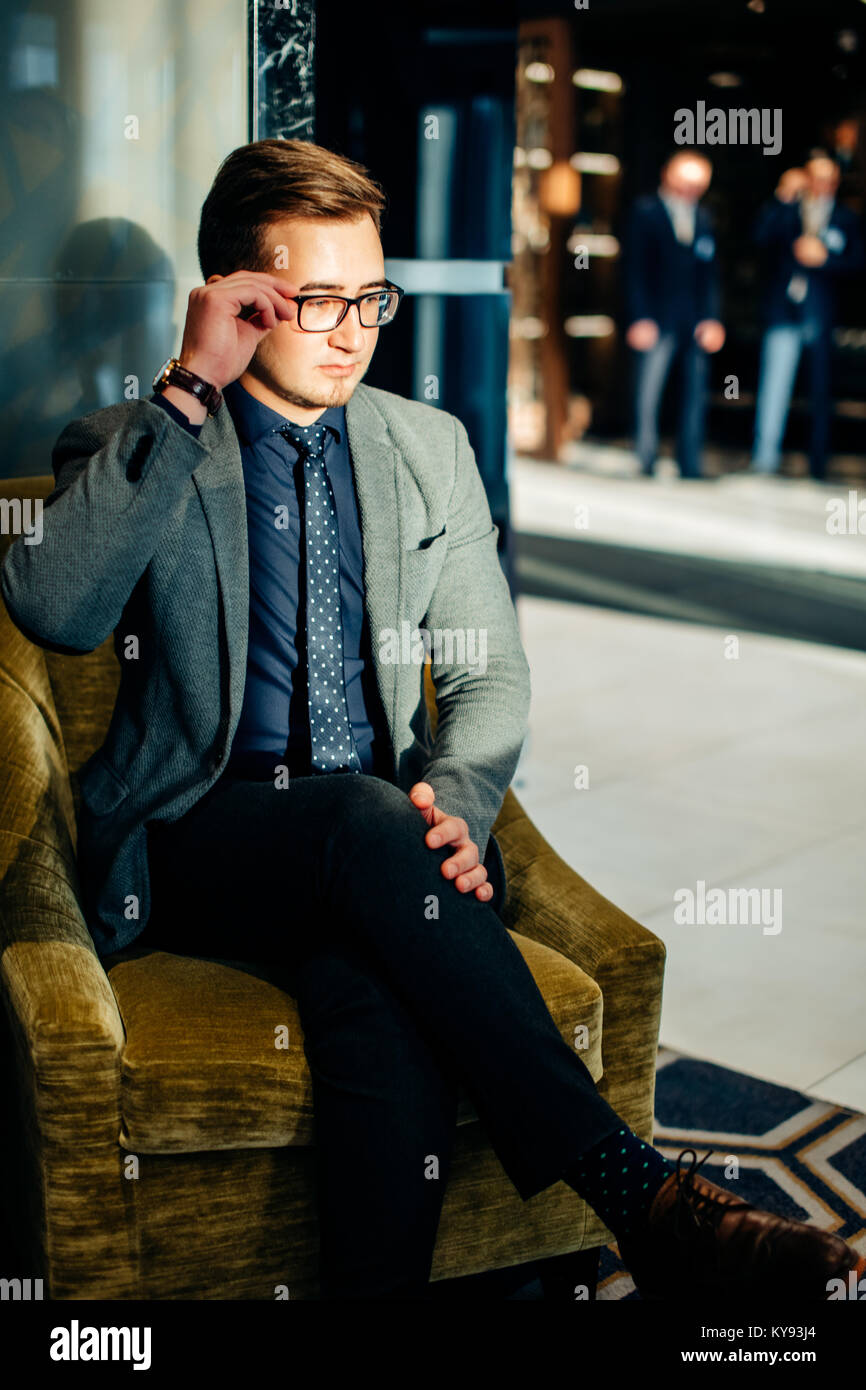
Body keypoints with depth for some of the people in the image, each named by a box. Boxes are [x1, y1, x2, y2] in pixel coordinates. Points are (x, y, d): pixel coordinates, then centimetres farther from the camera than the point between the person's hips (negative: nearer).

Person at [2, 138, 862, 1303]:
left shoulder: (430, 446, 14)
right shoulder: (127, 452, 4)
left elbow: (491, 671, 12)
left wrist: (454, 803, -11)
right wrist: (187, 395, -16)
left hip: (375, 844, 2)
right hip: (197, 846, -2)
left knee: (384, 1006, -35)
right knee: (368, 817, -36)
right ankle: (639, 1192, -34)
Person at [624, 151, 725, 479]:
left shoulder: (703, 219, 15)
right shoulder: (645, 213, 3)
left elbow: (709, 274, 16)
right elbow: (636, 270, -1)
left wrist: (711, 318, 5)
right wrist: (641, 318, -10)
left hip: (694, 324, 4)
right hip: (657, 321, -4)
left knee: (695, 394, 3)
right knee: (648, 391, -9)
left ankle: (690, 464, 9)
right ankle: (646, 460, -2)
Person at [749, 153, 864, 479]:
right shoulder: (785, 210, 8)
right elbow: (762, 236, -10)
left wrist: (824, 258, -14)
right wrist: (783, 197, -18)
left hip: (821, 315, 1)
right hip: (784, 310, -1)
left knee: (821, 391, 8)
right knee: (774, 383, -11)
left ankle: (818, 462, 17)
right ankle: (764, 458, -10)